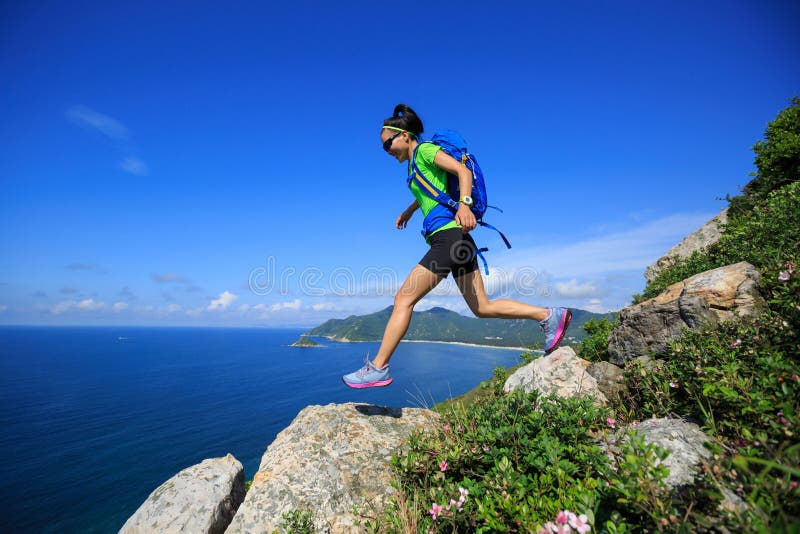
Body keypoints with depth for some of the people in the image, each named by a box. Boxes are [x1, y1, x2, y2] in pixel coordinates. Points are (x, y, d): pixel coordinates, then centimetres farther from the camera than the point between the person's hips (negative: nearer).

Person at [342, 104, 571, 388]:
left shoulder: (424, 150, 0)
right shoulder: (416, 162, 25)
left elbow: (463, 170, -15)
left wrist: (464, 205, -30)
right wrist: (408, 211, 52)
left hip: (448, 235, -10)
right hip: (457, 239, 10)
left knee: (403, 299, -7)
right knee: (483, 307, 8)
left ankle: (378, 368, -2)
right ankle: (549, 315, 7)